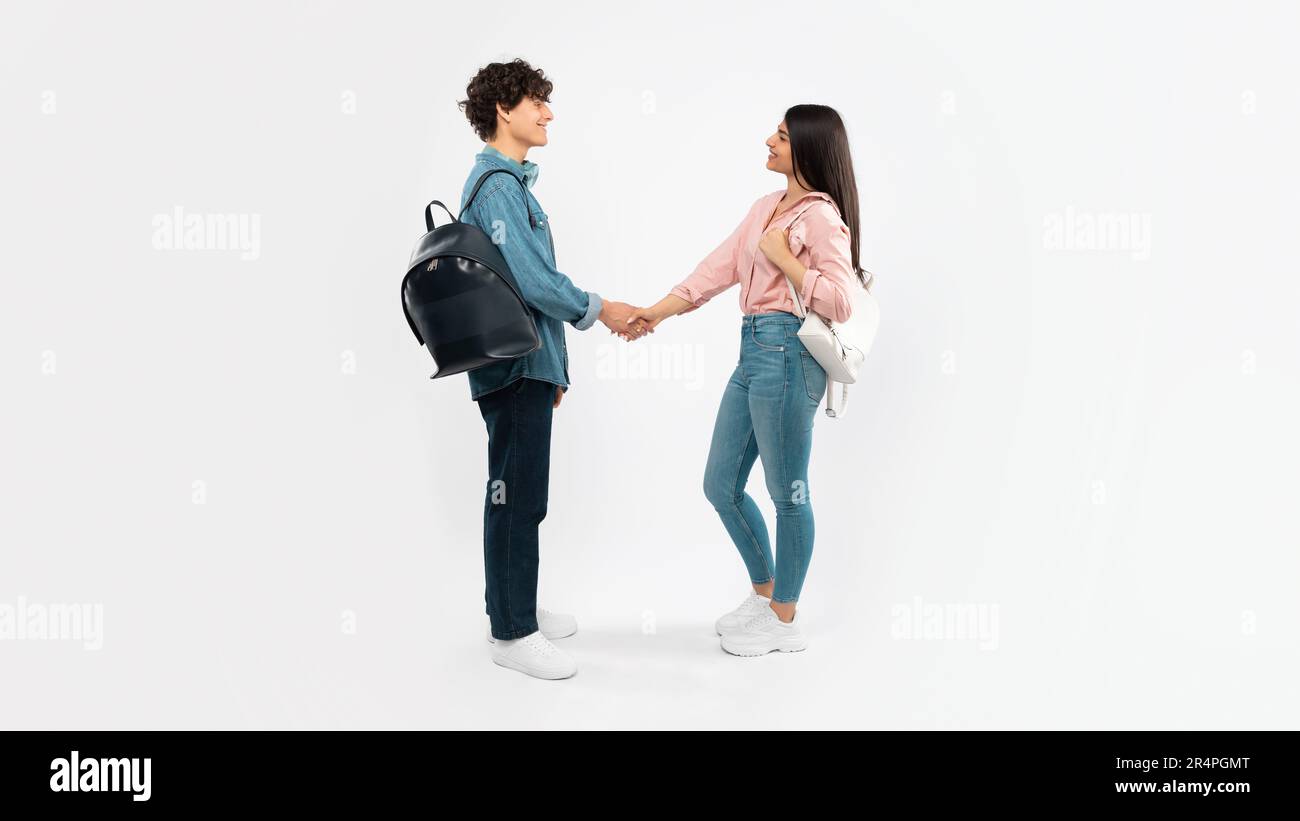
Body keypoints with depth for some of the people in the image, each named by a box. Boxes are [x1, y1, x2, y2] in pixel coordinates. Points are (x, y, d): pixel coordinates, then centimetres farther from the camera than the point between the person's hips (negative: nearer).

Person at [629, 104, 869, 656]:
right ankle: (765, 595, 31)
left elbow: (840, 303, -17)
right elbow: (717, 268, 14)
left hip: (787, 353, -9)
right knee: (721, 486, 14)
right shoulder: (765, 207, 16)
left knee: (787, 493, 3)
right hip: (754, 349, 9)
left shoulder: (821, 216, -9)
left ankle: (785, 621, 18)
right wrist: (656, 311, 7)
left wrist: (783, 256, -14)